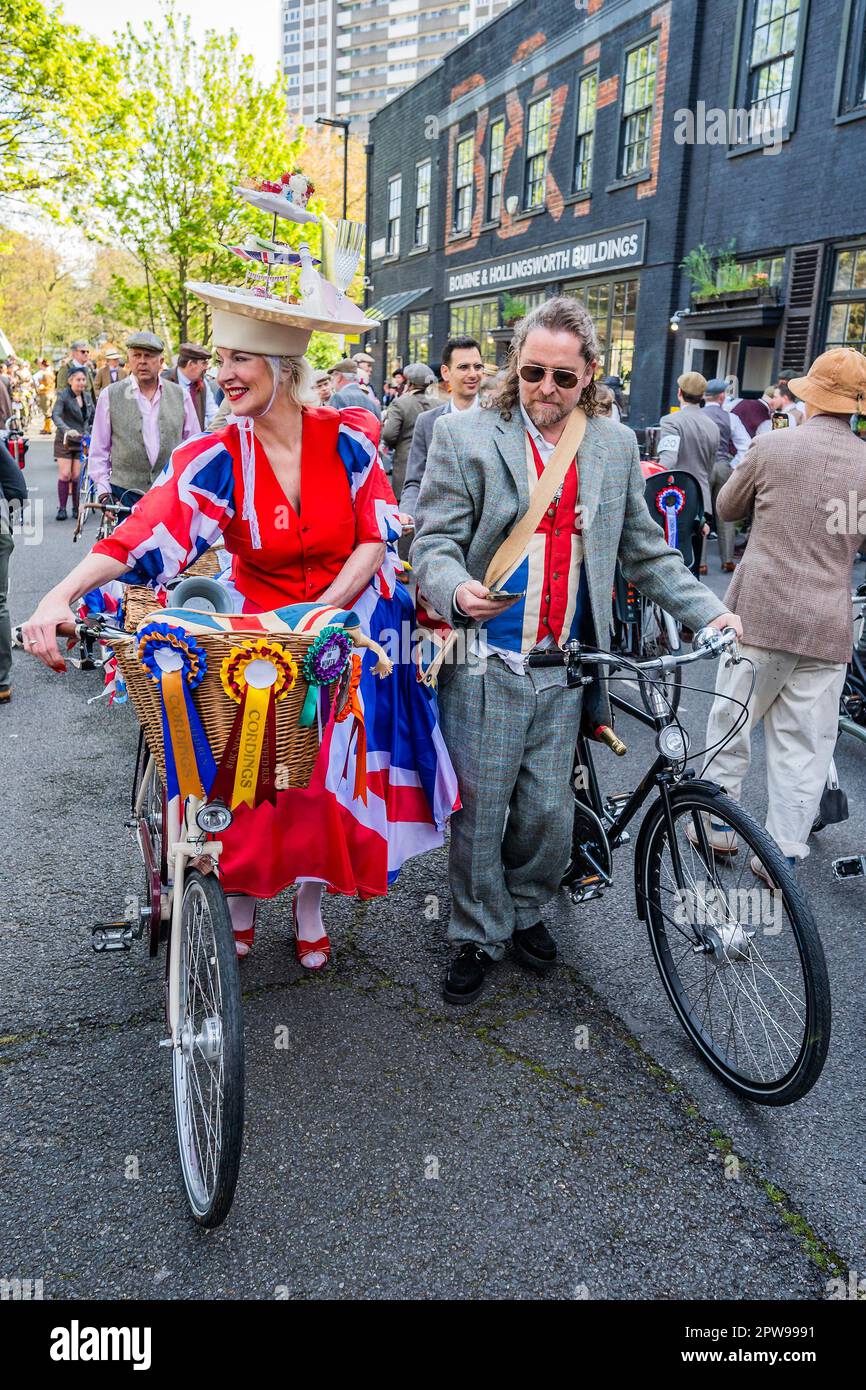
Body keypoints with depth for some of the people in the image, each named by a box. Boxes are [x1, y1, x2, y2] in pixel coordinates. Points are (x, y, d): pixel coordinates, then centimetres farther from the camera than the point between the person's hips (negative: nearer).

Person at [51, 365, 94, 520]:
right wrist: (67, 430, -39)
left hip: (82, 441, 3)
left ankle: (77, 507, 11)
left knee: (77, 476, 0)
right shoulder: (63, 396, -9)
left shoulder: (87, 396, 7)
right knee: (65, 474, -6)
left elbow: (93, 417, 18)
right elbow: (55, 415, -24)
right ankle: (62, 508, 1)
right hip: (65, 440, -3)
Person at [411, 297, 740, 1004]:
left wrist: (708, 610, 4)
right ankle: (479, 934, 28)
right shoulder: (466, 435, -2)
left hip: (564, 670, 3)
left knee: (548, 811, 10)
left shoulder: (616, 445, 9)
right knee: (480, 810, 6)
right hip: (485, 663, -2)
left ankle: (526, 910, 37)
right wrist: (457, 591, -27)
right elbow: (434, 541, -6)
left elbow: (644, 550, 14)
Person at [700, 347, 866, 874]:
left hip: (759, 613, -2)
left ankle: (718, 826, 27)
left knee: (732, 724, 15)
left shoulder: (774, 445, -7)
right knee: (804, 746, 9)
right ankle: (784, 854, 16)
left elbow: (727, 506, 9)